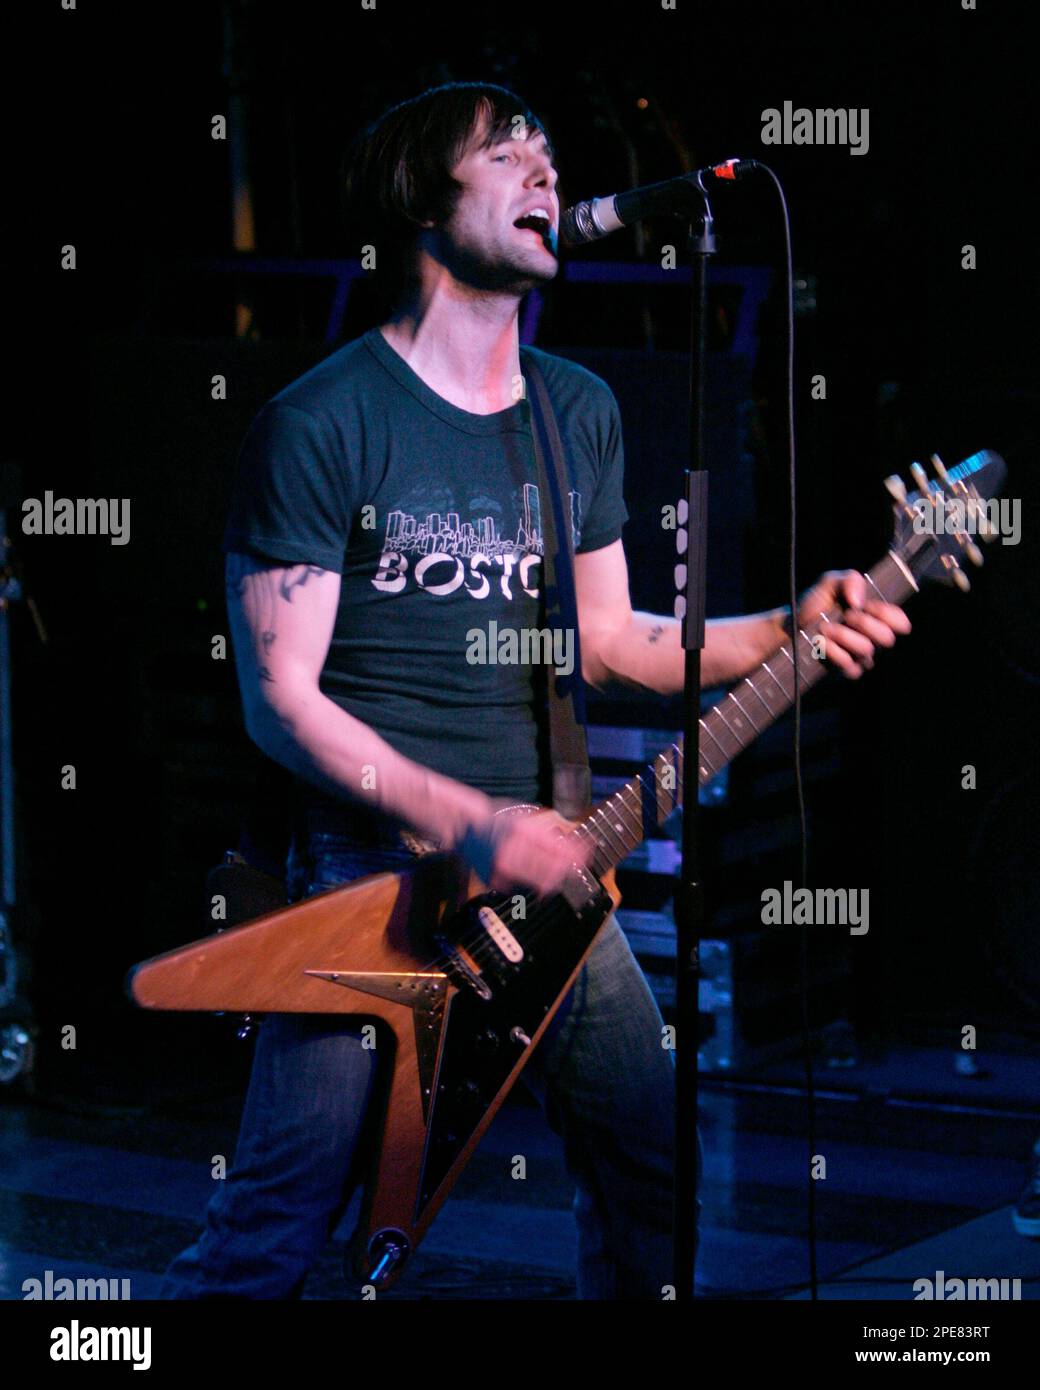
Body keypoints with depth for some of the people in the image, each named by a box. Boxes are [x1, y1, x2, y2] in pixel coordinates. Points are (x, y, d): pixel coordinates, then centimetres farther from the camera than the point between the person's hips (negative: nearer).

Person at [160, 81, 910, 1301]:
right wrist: (467, 824, -20)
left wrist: (783, 631, 6)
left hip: (540, 863, 6)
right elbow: (280, 697, -11)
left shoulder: (581, 413, 12)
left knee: (653, 1174, 7)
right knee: (273, 1229, -10)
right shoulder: (321, 424, -9)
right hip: (368, 864, -6)